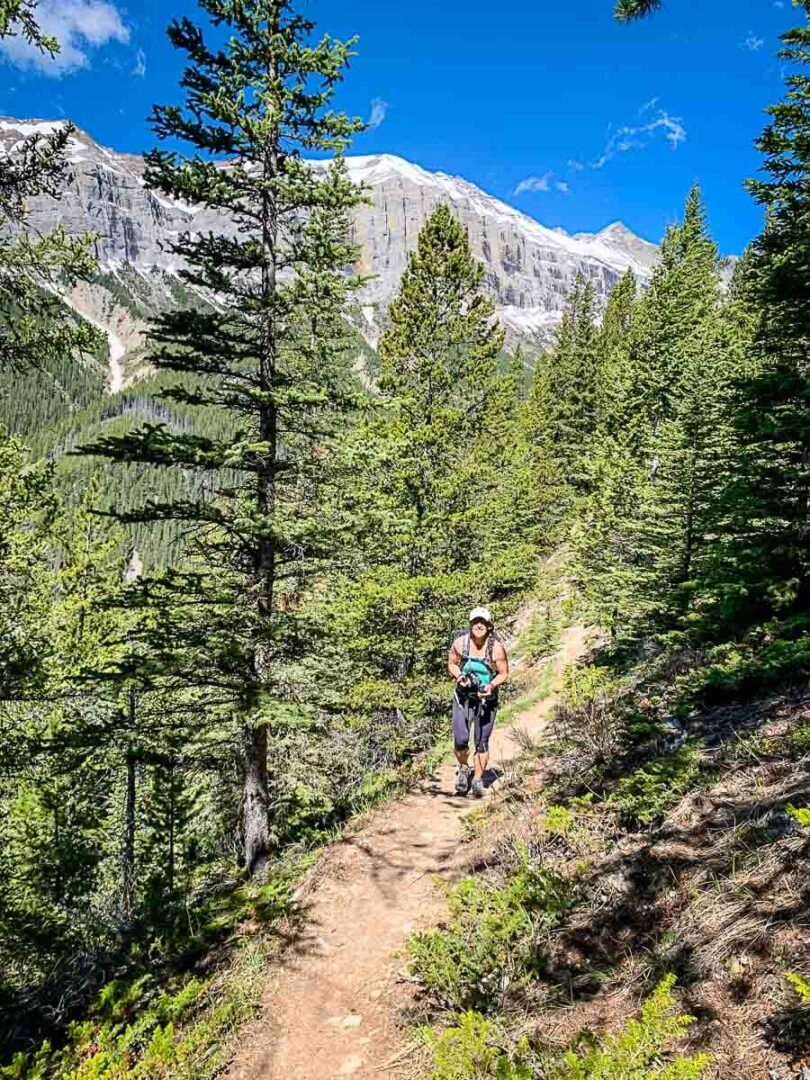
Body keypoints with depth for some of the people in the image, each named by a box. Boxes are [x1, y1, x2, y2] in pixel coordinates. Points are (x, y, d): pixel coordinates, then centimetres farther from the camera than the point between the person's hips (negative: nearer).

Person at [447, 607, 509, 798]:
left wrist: (492, 685, -21)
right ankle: (463, 769, 22)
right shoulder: (460, 643, -11)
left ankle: (477, 780, 24)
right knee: (460, 740, -9)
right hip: (463, 697, 1)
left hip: (487, 700, -1)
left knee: (481, 742, 5)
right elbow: (452, 664, 4)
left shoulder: (496, 648, -15)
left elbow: (503, 674, -4)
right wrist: (459, 676, -15)